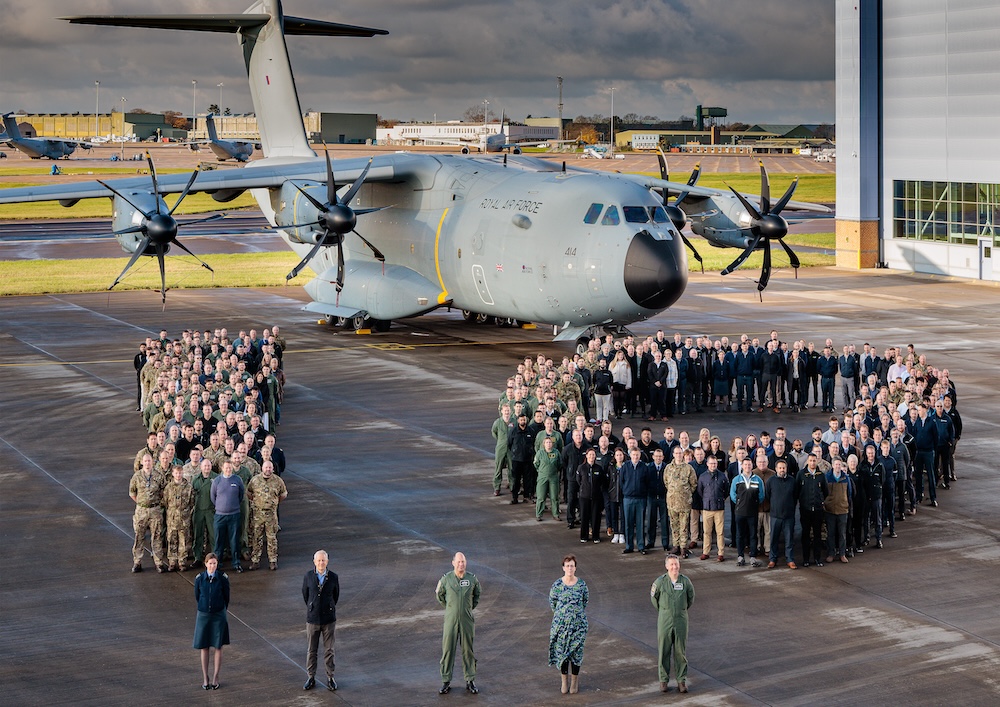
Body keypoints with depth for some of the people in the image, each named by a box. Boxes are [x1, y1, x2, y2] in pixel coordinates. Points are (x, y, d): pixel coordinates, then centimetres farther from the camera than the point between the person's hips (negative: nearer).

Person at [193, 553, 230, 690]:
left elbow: (226, 596, 2)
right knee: (204, 648, 7)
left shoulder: (223, 578, -9)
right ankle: (205, 678, 17)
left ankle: (215, 678, 16)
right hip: (203, 615, 1)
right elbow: (197, 596, 7)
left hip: (218, 616, -1)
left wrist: (221, 611, 10)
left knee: (218, 647, 5)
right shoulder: (199, 579, -7)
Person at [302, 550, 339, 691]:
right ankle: (311, 678, 20)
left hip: (328, 620, 0)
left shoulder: (333, 577, -7)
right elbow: (305, 595, 8)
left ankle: (330, 677, 19)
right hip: (312, 619, 0)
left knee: (329, 650, 8)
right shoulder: (308, 576, -7)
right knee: (311, 650, 8)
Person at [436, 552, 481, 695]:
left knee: (468, 650, 7)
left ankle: (470, 681, 17)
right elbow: (440, 595, 12)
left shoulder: (472, 579, -4)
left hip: (467, 620, 1)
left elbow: (477, 594, 17)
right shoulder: (446, 579, -7)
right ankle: (446, 682, 9)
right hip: (451, 619, -1)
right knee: (447, 649, 1)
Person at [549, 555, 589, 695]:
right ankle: (564, 680, 20)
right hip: (561, 624, 0)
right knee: (561, 651, 5)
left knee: (576, 652, 5)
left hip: (578, 624, 0)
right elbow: (552, 601, 8)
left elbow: (586, 600, 11)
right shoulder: (557, 584, -6)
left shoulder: (581, 584, -5)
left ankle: (575, 681, 19)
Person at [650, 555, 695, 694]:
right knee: (663, 651, 5)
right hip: (664, 620, -1)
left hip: (681, 621, 1)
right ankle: (663, 680, 15)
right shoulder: (660, 581, -8)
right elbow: (653, 597, 10)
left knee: (681, 652, 5)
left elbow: (691, 598, 15)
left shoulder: (685, 582, -5)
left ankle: (681, 680, 15)